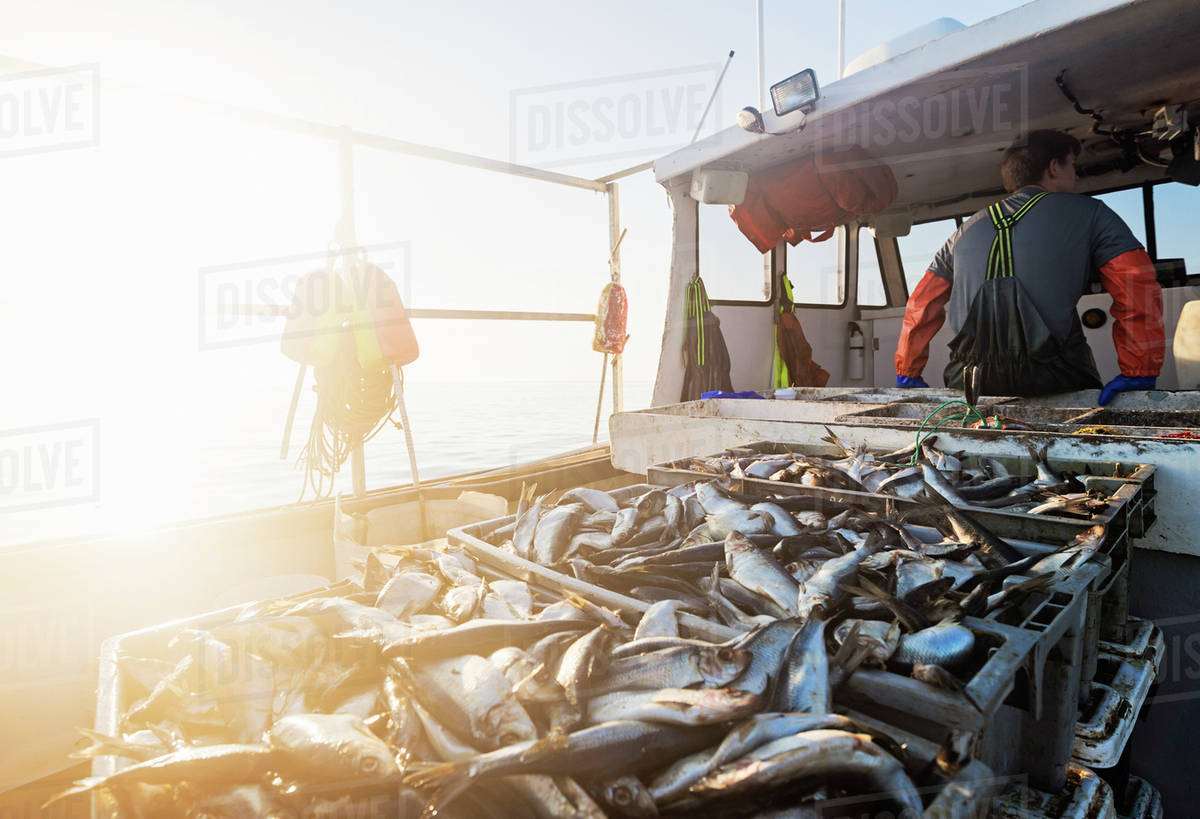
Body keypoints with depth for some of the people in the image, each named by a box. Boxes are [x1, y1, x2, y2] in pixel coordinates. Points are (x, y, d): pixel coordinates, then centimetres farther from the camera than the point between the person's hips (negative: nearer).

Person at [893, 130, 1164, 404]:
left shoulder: (967, 229, 20)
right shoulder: (1089, 214, 11)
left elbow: (922, 305, 21)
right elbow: (1138, 287, 1)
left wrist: (907, 373, 27)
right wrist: (1140, 372, 4)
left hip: (969, 384, 4)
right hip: (1053, 383, -4)